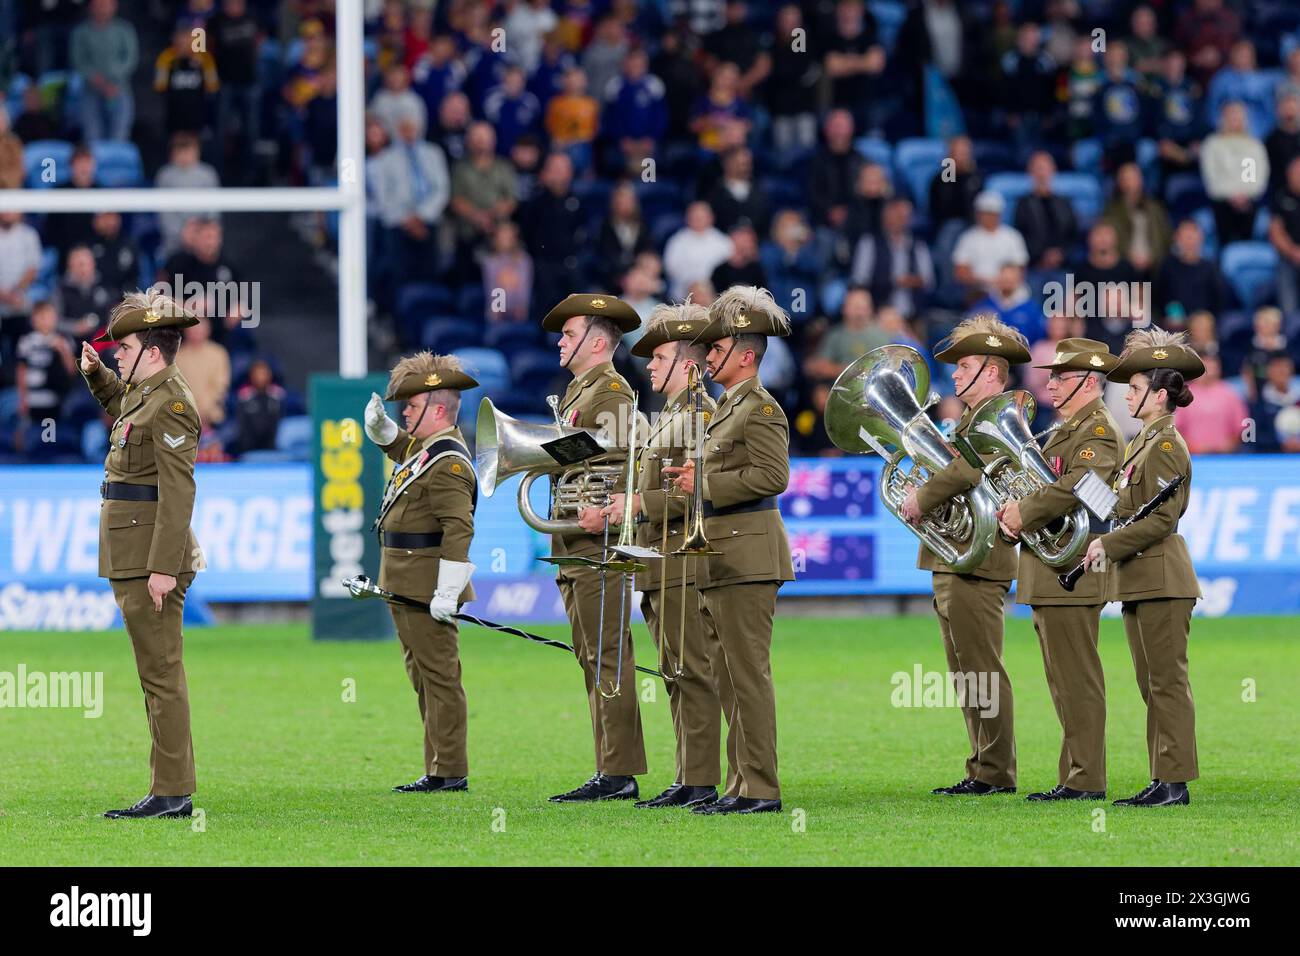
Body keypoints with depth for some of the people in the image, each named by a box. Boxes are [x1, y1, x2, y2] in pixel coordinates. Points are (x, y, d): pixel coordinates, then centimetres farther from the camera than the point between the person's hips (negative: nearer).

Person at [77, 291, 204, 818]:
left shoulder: (172, 404, -15)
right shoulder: (146, 393, 14)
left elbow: (178, 492, -21)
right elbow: (123, 415, 42)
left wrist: (163, 567, -24)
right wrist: (98, 375, 26)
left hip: (151, 560, -10)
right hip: (135, 558, 10)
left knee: (161, 673, -7)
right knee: (158, 674, 12)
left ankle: (172, 793, -6)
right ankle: (172, 789, 16)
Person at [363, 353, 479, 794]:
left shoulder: (448, 464, -18)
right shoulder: (424, 446, 13)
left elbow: (459, 531, -25)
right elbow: (394, 445, 38)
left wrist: (447, 595, -28)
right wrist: (378, 423, 16)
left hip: (426, 588, -11)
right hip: (405, 586, 11)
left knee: (439, 676, -6)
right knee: (424, 677, 14)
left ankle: (450, 772, -4)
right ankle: (440, 769, 18)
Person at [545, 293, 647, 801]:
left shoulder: (611, 390, -8)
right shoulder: (577, 393, 22)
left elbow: (618, 460, -19)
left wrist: (601, 512, -31)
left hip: (599, 544, -11)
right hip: (576, 551, 11)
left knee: (607, 659, -11)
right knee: (593, 660, 10)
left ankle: (619, 774, -12)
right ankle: (611, 772, 11)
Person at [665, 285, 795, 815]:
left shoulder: (761, 409, -10)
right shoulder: (729, 408, 20)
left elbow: (772, 475, -21)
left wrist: (706, 483, -17)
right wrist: (695, 475, 11)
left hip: (747, 557, -10)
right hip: (723, 558, 10)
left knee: (748, 674, -9)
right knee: (736, 677, 11)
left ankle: (760, 790, -9)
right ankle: (742, 786, 14)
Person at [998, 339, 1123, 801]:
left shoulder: (1098, 431, -11)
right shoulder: (1066, 430, 22)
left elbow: (1081, 483, -28)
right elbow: (1050, 488, 24)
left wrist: (1026, 511, -20)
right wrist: (1015, 510, 3)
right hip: (1050, 573, 11)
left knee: (1077, 680, -8)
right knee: (1066, 681, 12)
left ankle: (1086, 780, -7)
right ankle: (1074, 777, 16)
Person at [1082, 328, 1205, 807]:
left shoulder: (1167, 445, -12)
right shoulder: (1144, 442, 16)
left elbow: (1162, 519, -18)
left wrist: (1108, 544, -17)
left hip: (1162, 577, -10)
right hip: (1138, 579, 10)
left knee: (1168, 681, -7)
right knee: (1152, 684, 11)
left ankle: (1176, 781, -6)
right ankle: (1163, 780, 14)